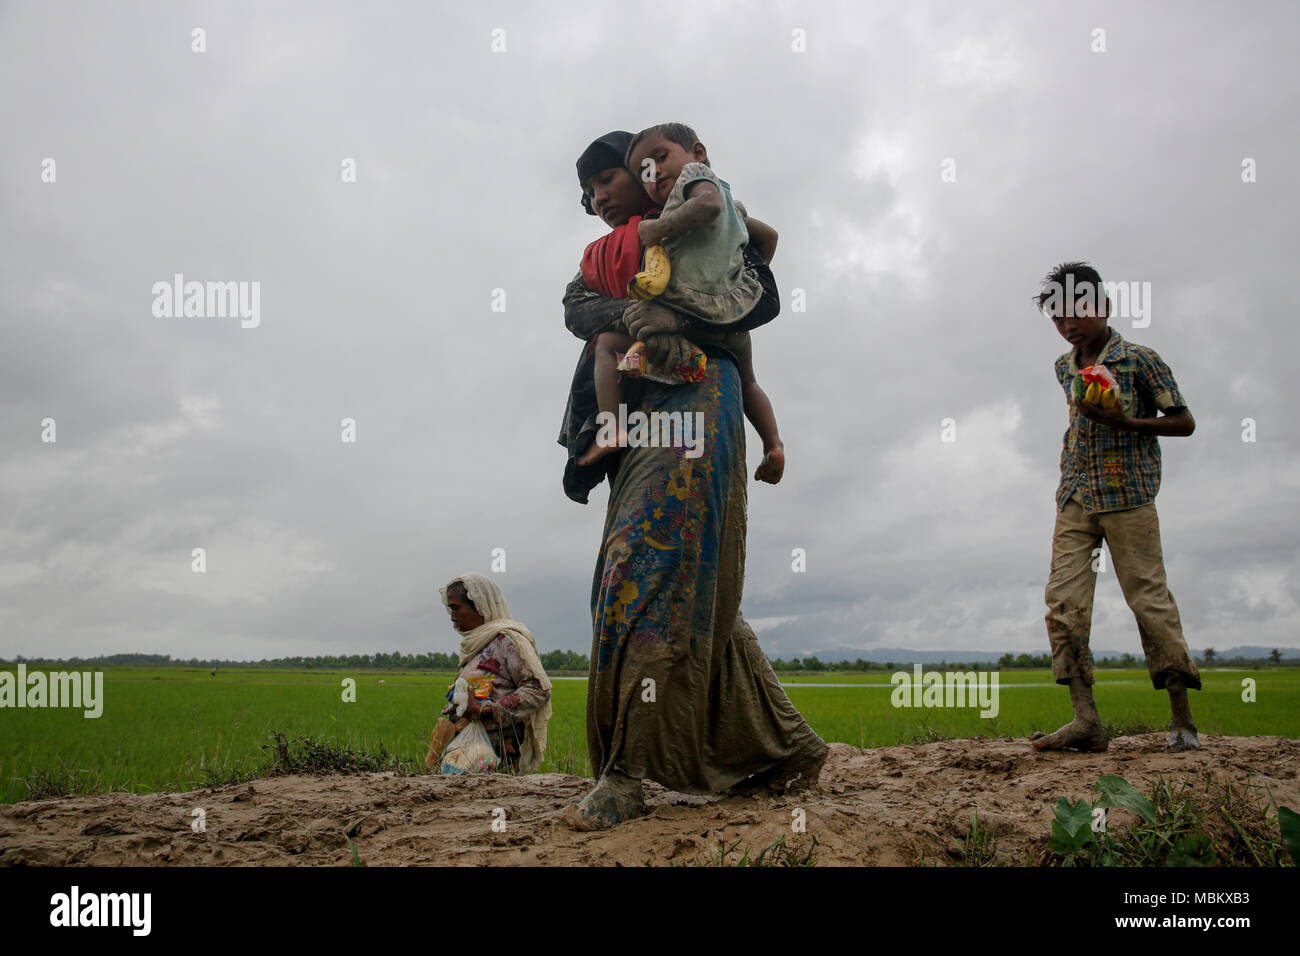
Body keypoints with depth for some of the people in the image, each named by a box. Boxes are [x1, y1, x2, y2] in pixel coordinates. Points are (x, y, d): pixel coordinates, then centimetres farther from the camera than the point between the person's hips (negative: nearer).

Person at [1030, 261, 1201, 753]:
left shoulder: (1140, 360, -3)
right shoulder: (1064, 368, 14)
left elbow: (1184, 422, -2)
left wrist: (1125, 422, -15)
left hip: (1128, 496, -5)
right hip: (1075, 499, 5)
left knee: (1149, 597, -4)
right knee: (1063, 598, -7)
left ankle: (1182, 719, 8)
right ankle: (1086, 719, -8)